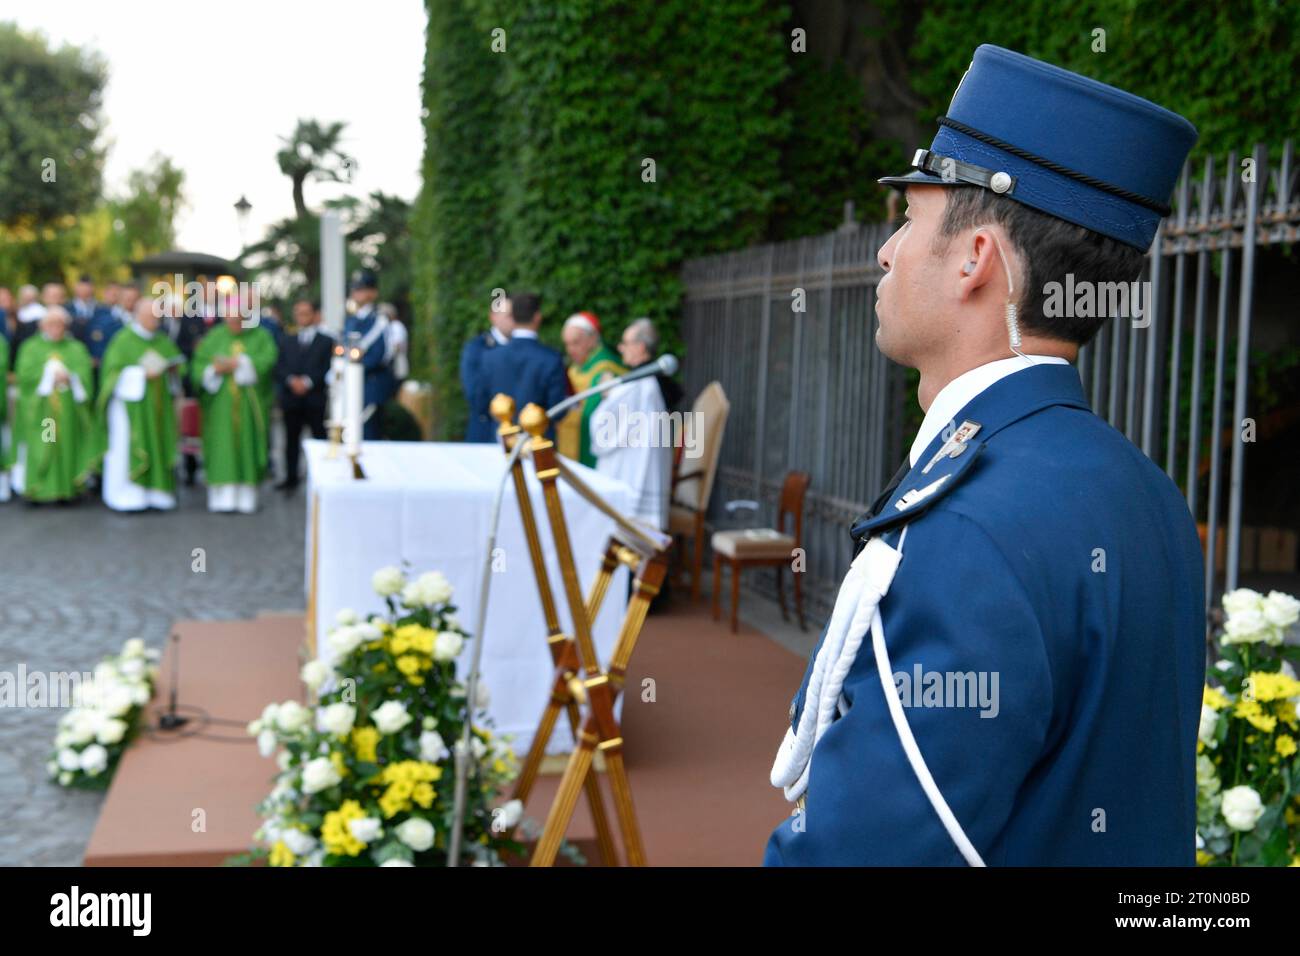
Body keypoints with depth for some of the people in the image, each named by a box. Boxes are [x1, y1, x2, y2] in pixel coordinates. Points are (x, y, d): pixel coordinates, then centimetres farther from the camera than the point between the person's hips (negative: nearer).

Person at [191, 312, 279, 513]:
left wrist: (239, 364, -15)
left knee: (247, 446, -1)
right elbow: (198, 366, 5)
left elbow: (267, 359, -10)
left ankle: (245, 498, 2)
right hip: (220, 404, 1)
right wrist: (214, 370, -15)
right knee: (222, 450, -4)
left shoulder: (260, 336, 7)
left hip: (248, 405, -1)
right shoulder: (214, 337, 10)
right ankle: (222, 497, -3)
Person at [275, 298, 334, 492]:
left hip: (316, 398, -3)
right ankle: (291, 478, 13)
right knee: (291, 439, 7)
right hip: (291, 398, 3)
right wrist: (291, 380, -13)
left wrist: (308, 381, -17)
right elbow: (280, 367, 5)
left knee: (319, 438, -3)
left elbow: (327, 368, -5)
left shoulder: (326, 341, 5)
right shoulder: (287, 341, 16)